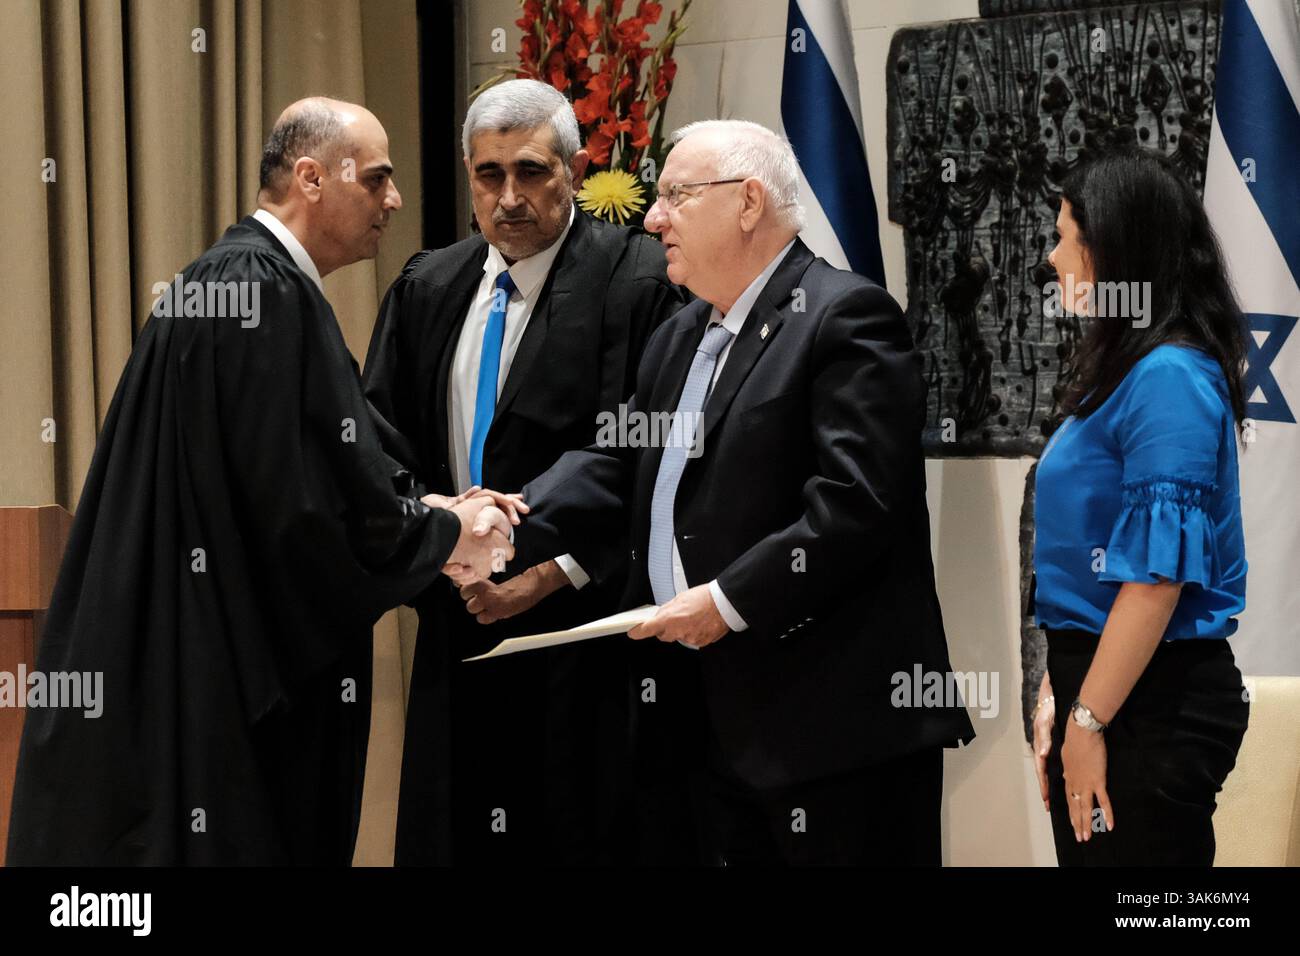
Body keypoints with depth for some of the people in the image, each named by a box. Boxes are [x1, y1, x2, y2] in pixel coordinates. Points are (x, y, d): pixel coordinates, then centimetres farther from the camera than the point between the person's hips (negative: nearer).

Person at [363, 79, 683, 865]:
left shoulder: (638, 283, -8)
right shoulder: (427, 289, 12)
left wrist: (552, 572, -15)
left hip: (584, 631, -5)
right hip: (458, 624, 5)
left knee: (580, 836, -1)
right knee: (450, 832, 7)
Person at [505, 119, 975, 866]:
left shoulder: (844, 318, -10)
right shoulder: (681, 338, 20)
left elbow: (855, 505, -19)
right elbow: (613, 466, 13)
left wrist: (730, 601, -19)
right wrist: (504, 530, -3)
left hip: (833, 721, -9)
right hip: (714, 722, 9)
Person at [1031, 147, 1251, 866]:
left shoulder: (1169, 376, -16)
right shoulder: (1122, 368, 13)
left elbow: (1157, 572, -21)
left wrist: (1090, 721, -19)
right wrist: (1060, 688, 11)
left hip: (1149, 701, -9)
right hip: (1097, 683, 9)